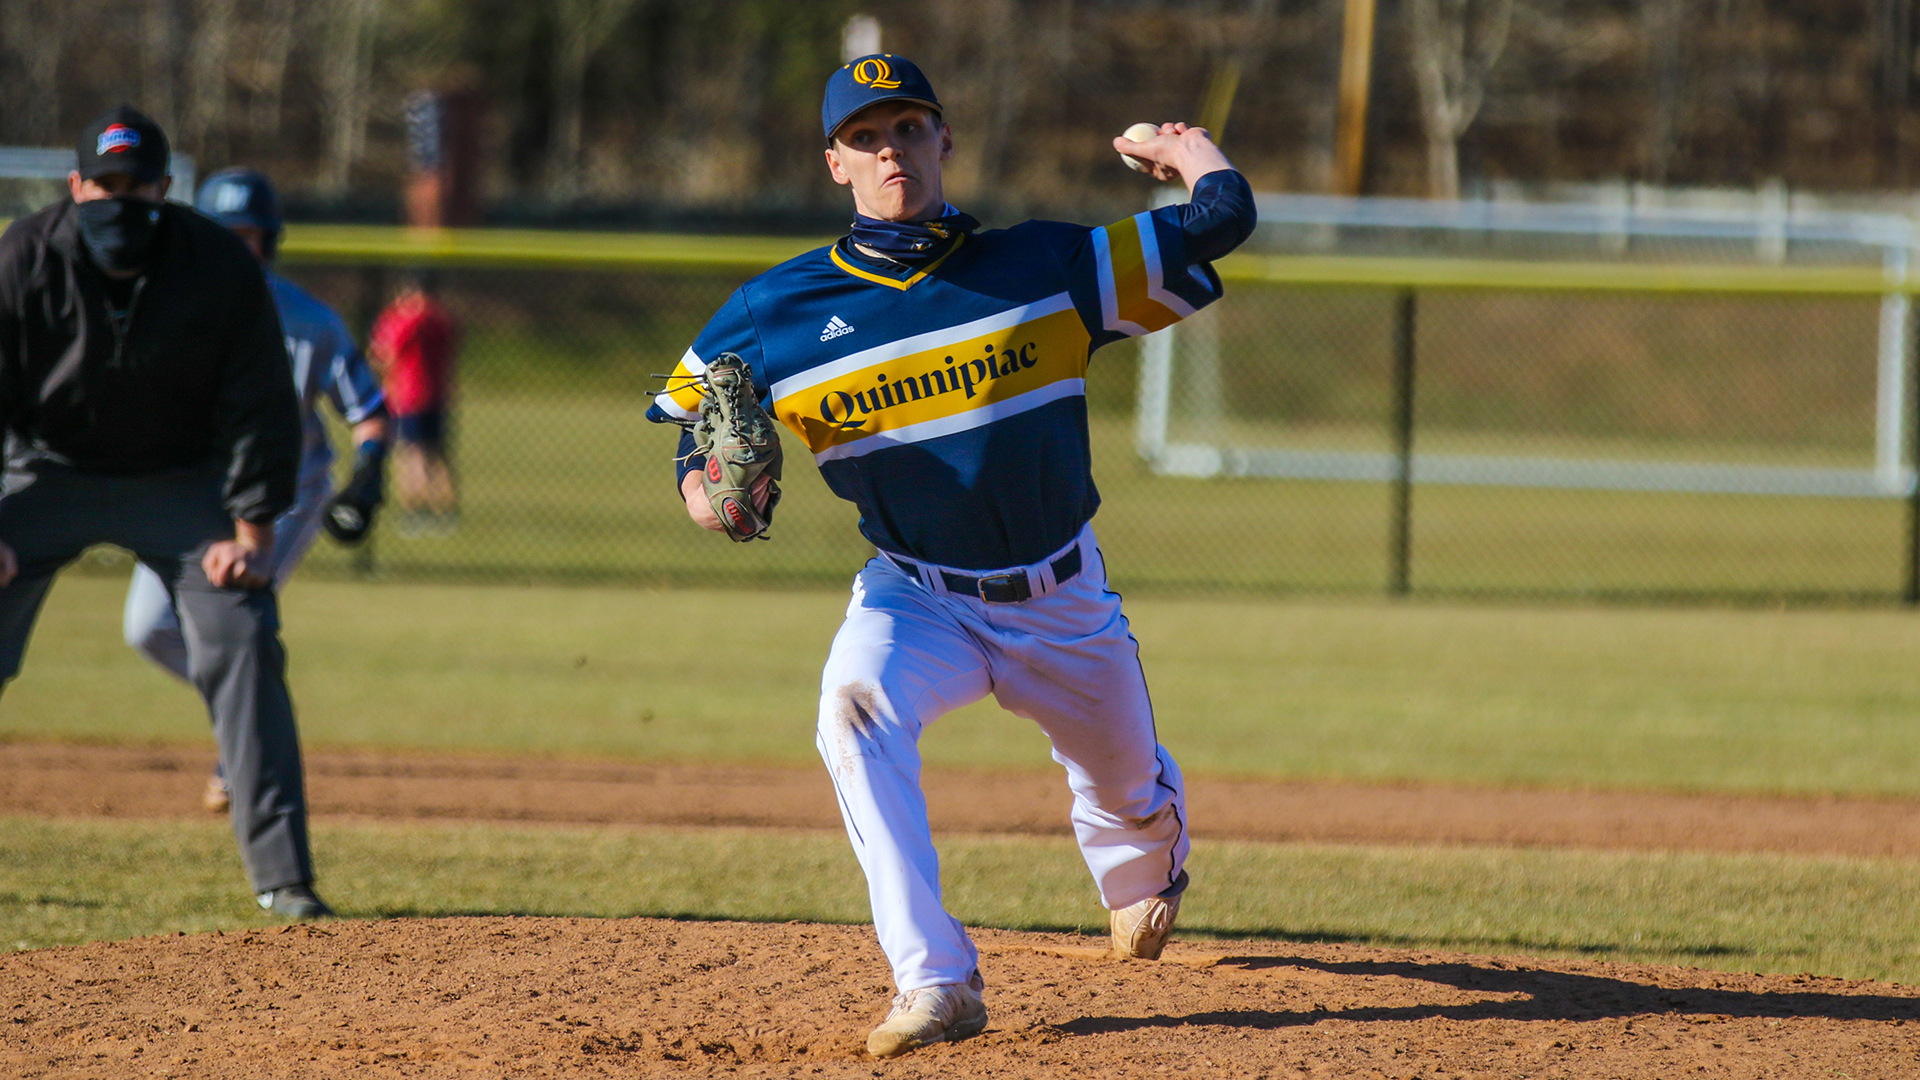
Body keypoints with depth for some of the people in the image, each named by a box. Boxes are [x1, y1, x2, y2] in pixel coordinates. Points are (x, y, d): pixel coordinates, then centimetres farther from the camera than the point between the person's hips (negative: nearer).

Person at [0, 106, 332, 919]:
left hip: (182, 482, 0)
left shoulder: (222, 267, -18)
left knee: (242, 646, -14)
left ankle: (281, 874, -11)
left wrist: (252, 532, -17)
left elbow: (260, 408, -10)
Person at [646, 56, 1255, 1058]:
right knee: (855, 714, -34)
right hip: (916, 596, -1)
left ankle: (1137, 875, 60)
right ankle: (936, 984, -34)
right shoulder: (776, 315, -9)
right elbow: (689, 416, 4)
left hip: (1062, 599, 1)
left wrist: (1185, 150, 13)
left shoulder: (1045, 265, -10)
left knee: (1131, 800, 18)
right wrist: (714, 494, -18)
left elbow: (1223, 219, -6)